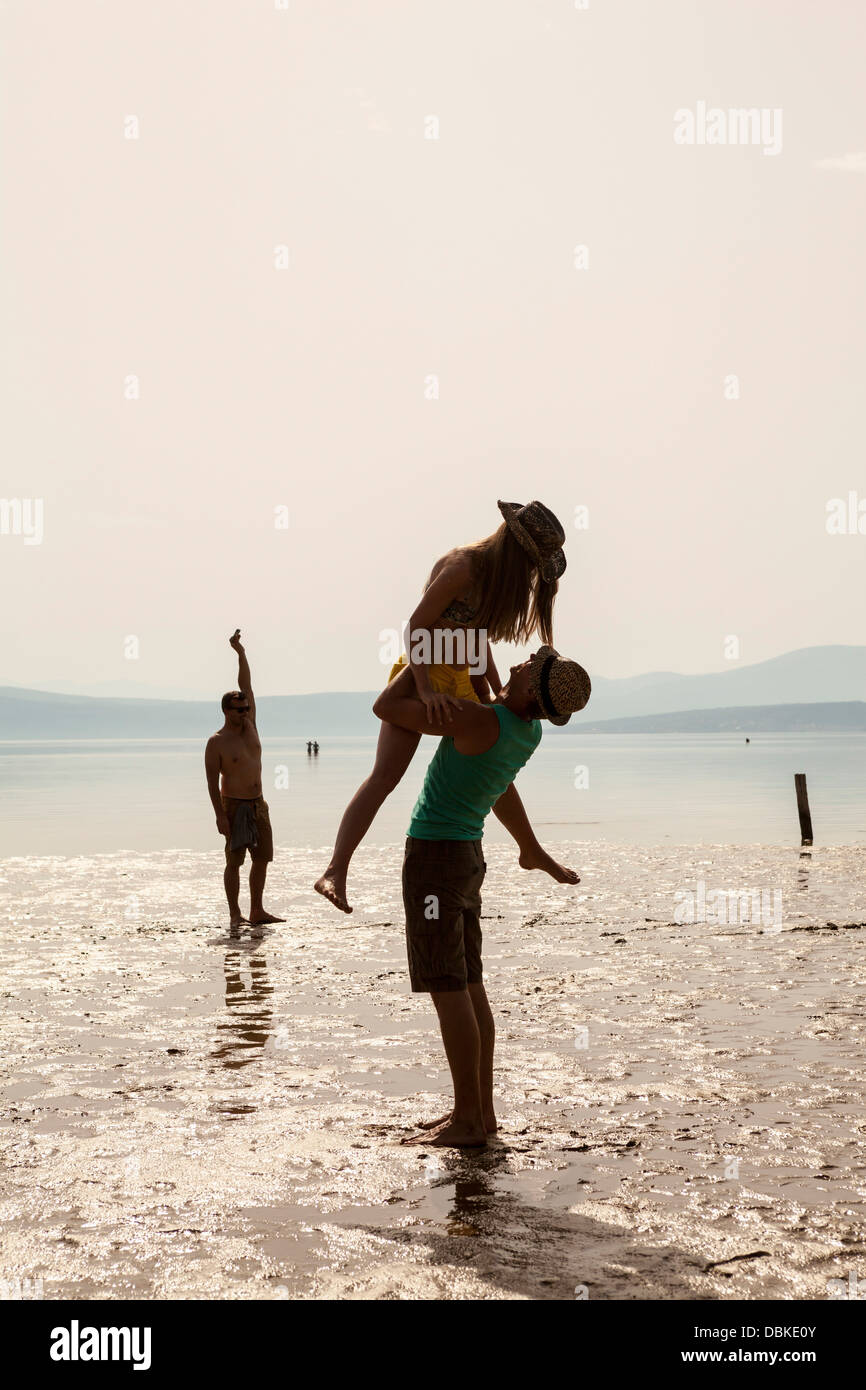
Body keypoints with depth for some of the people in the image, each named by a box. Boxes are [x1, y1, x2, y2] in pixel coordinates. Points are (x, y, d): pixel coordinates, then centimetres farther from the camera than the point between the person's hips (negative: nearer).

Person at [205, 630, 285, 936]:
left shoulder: (249, 725, 7)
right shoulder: (217, 742, -9)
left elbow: (246, 686, 4)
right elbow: (212, 781, -12)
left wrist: (240, 652, -5)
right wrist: (220, 816, -19)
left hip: (258, 804, 7)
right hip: (234, 805, -7)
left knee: (262, 858, 8)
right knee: (234, 861, -4)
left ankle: (257, 912, 16)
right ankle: (235, 915, 1)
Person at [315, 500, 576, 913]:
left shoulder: (496, 573, 8)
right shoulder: (462, 567, -20)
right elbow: (416, 626, -24)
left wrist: (498, 695, 16)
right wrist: (427, 689, -32)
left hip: (460, 682, 9)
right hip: (420, 676, -9)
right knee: (385, 773, -22)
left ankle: (532, 852, 41)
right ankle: (335, 872, -28)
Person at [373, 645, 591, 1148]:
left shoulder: (480, 719, -23)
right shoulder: (531, 730, 3)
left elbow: (386, 708, -15)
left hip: (435, 856, -9)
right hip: (467, 855, 9)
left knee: (447, 991, -5)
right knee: (469, 987, 12)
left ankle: (468, 1120, -1)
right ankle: (481, 1109, 16)